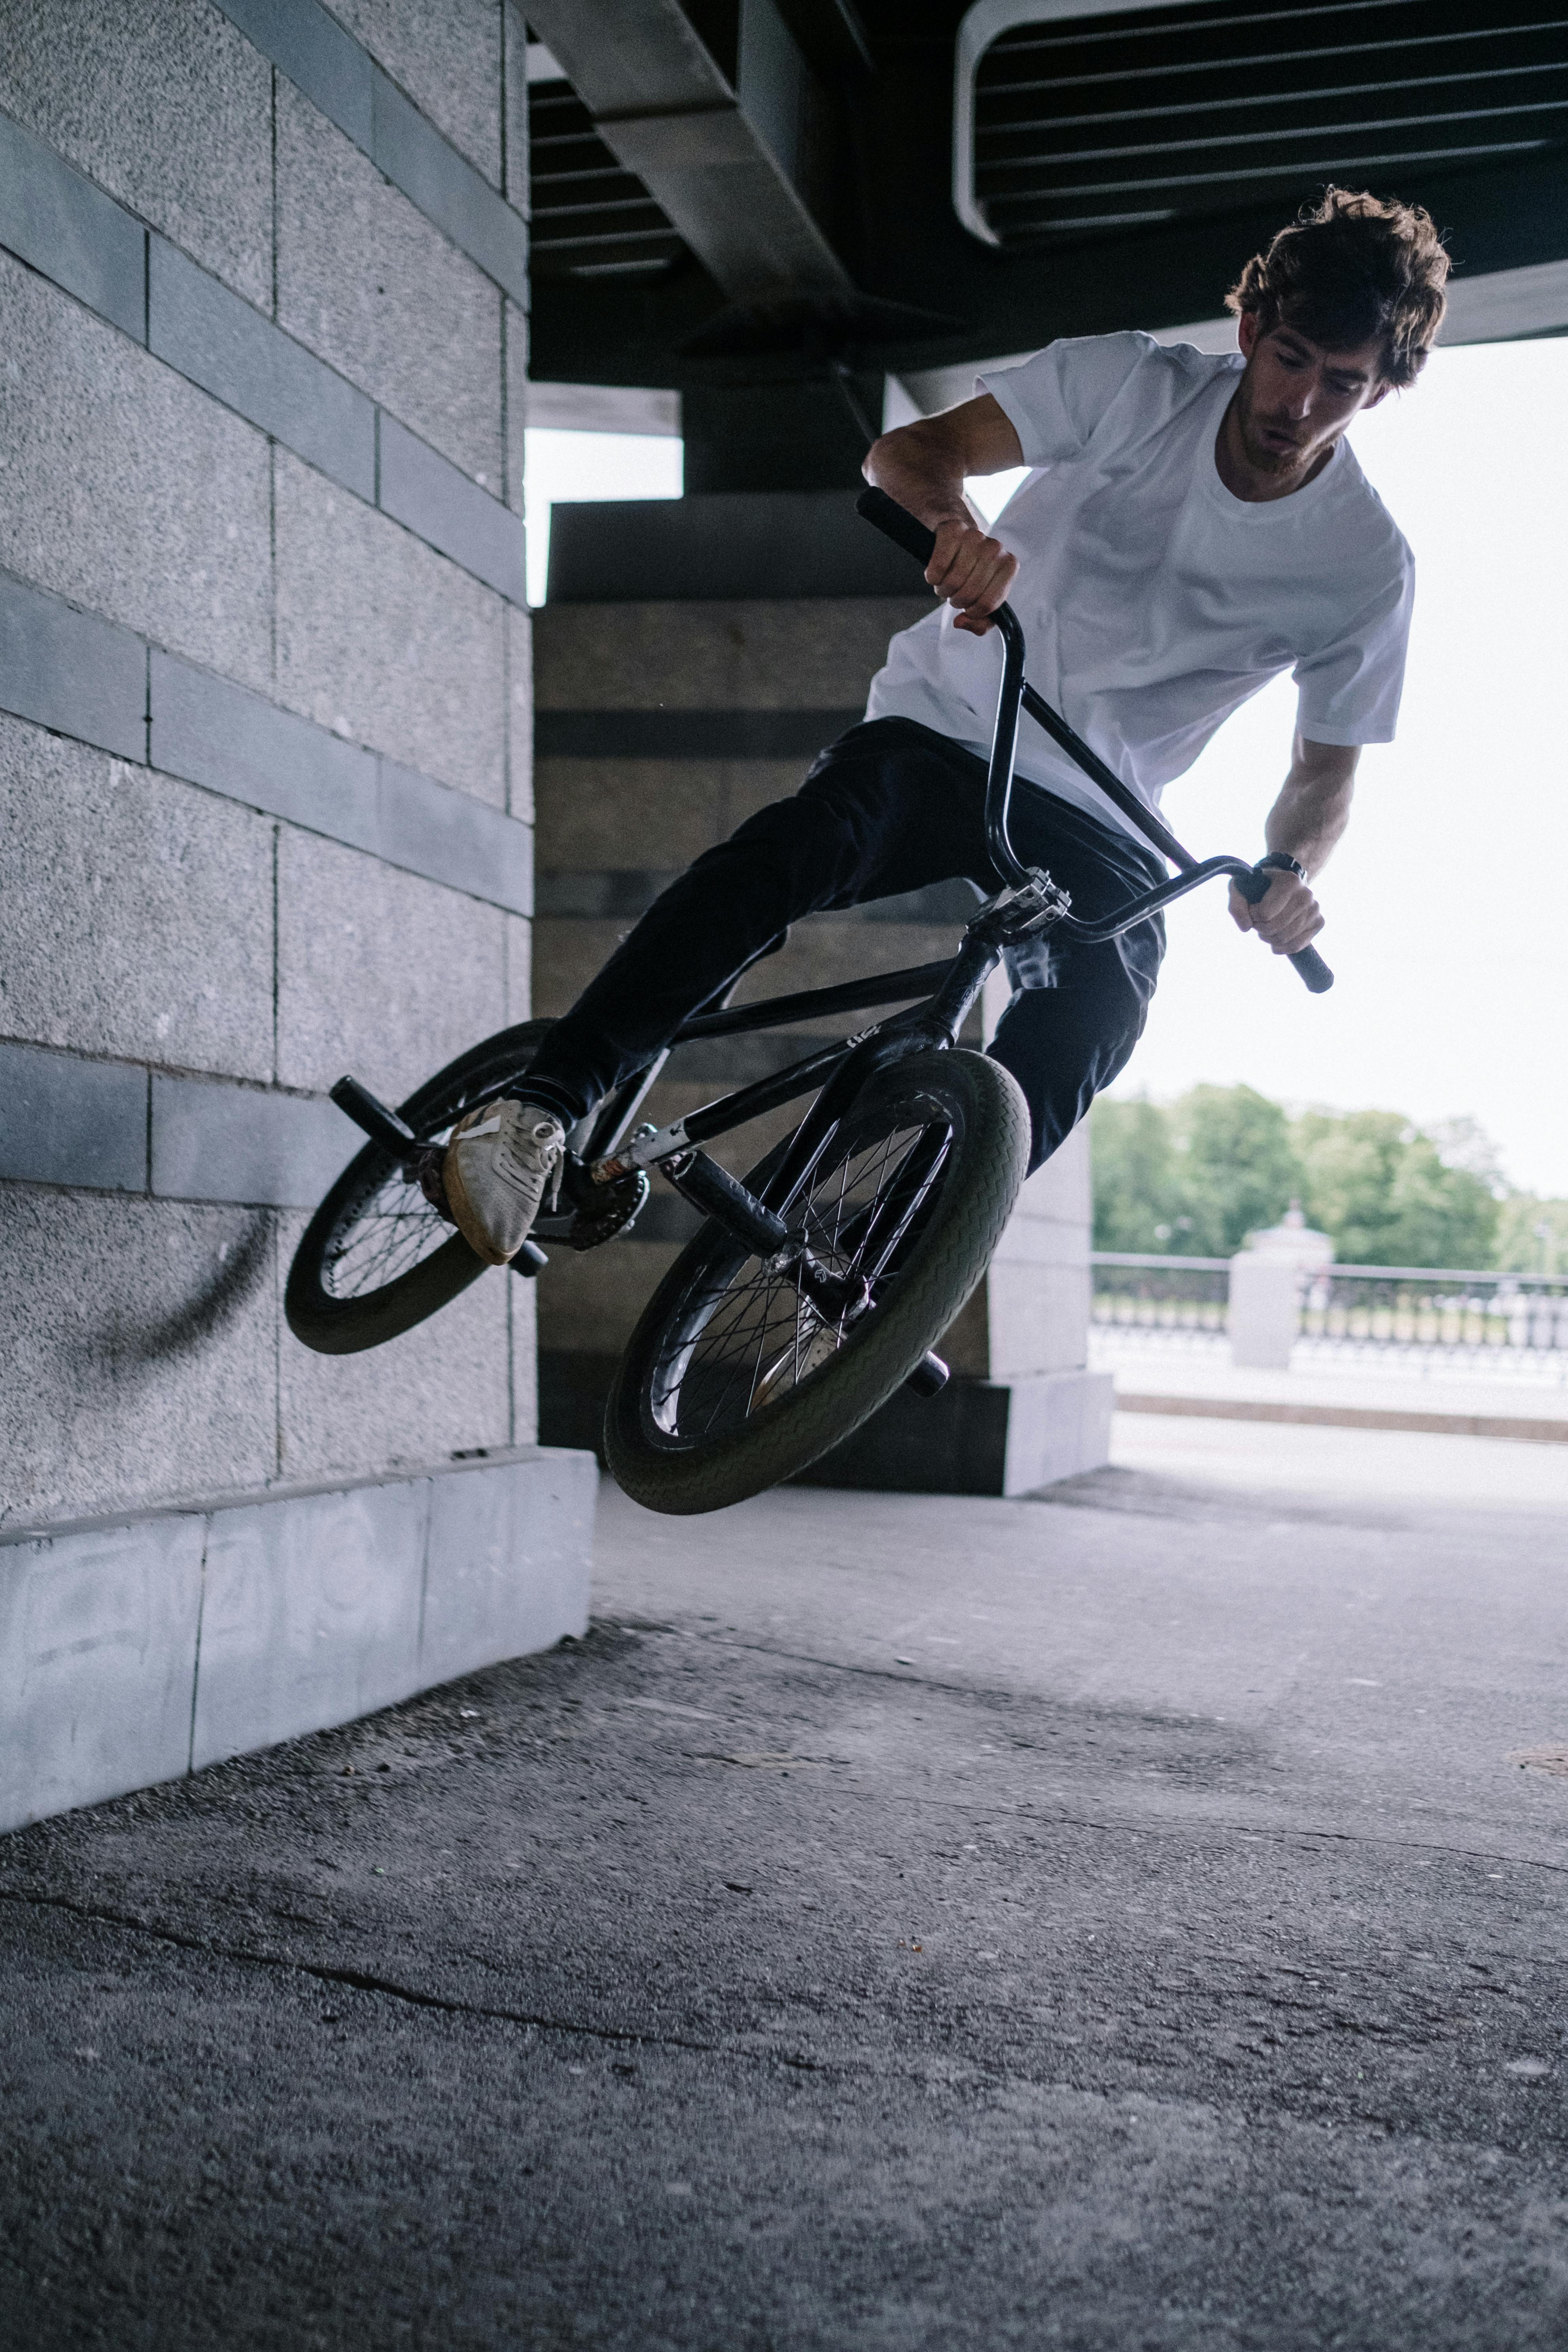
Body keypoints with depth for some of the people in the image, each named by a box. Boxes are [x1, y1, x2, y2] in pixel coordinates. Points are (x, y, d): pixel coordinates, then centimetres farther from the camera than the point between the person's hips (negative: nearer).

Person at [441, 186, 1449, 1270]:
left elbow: (1327, 771, 3)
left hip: (1096, 832, 2)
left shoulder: (1367, 568, -5)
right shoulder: (1133, 384, -8)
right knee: (795, 846, -33)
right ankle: (545, 1108, -36)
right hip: (948, 726, -1)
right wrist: (953, 521, -40)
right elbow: (910, 450, -15)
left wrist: (1291, 871, -21)